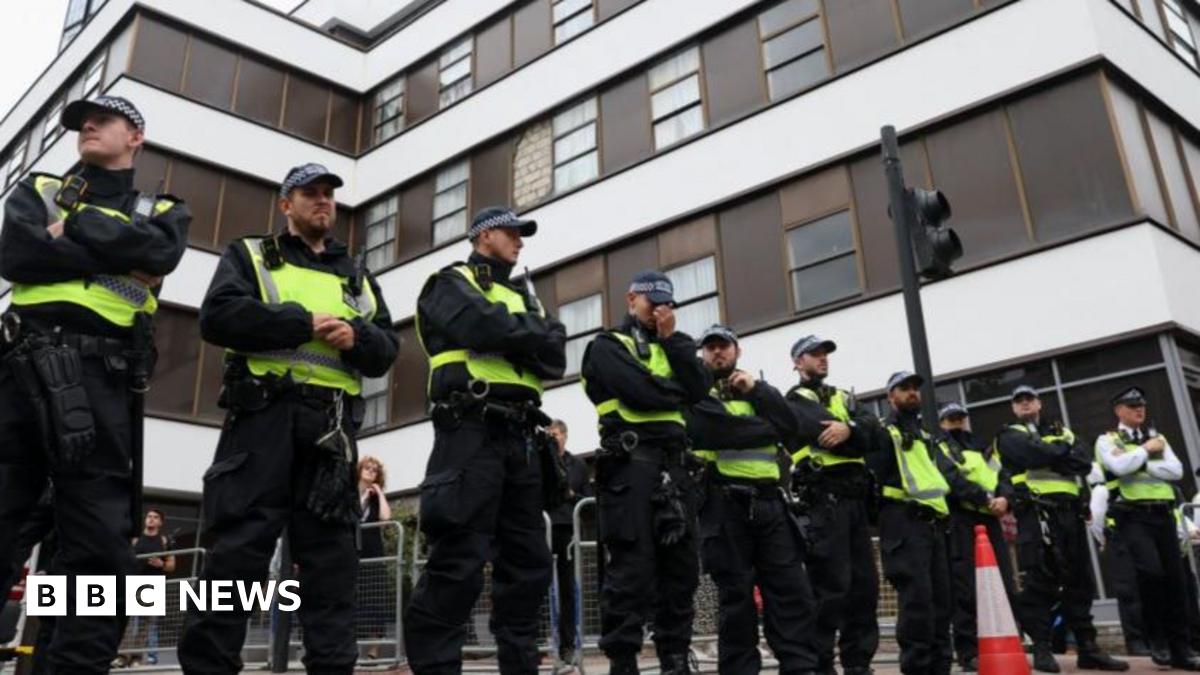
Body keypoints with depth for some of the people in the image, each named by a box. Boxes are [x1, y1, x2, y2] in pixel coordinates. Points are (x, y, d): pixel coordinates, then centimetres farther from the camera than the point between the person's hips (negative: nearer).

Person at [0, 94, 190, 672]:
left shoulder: (162, 211, 21)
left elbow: (161, 253, -5)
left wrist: (73, 223, 2)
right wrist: (117, 256, -3)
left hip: (98, 382, -1)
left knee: (100, 543, -4)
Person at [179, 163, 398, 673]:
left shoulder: (358, 277, 25)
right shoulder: (250, 255, 15)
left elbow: (385, 350, 15)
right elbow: (218, 316, -4)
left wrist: (357, 337, -8)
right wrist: (304, 322, -9)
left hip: (332, 427, 4)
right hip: (264, 415, -3)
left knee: (332, 555, 2)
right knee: (238, 550, -6)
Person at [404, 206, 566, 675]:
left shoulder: (523, 296, 27)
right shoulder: (452, 284, 6)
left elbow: (556, 356, 10)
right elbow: (487, 325, -16)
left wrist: (512, 336, -6)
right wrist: (532, 333, 2)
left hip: (521, 438, 8)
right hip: (471, 432, -7)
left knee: (529, 563, 8)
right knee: (458, 563, -11)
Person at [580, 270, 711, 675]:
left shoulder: (672, 346, 25)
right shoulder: (608, 346, 6)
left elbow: (700, 388, 5)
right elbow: (639, 392, -12)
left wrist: (672, 339, 0)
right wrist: (677, 393, 6)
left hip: (675, 465, 6)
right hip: (630, 463, -6)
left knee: (681, 565, 6)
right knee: (631, 568, -9)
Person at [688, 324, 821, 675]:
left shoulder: (758, 388, 23)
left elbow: (790, 425, 6)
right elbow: (721, 431, -12)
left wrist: (758, 391, -4)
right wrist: (771, 429, 1)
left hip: (770, 503, 4)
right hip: (726, 505, -4)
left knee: (793, 593, 0)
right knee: (737, 599, -1)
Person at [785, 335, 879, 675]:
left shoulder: (844, 398, 24)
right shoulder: (796, 400, 5)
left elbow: (870, 427, 4)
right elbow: (826, 430, -13)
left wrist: (848, 429, -16)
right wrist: (854, 438, -2)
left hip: (855, 499, 7)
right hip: (824, 499, -7)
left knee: (864, 583, 7)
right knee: (831, 586, -9)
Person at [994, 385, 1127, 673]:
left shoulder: (1061, 432, 23)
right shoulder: (1010, 436, 9)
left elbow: (1085, 462, 6)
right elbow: (1035, 454, -12)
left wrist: (1053, 456, -7)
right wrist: (1065, 451, 3)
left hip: (1070, 512, 5)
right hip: (1036, 513, -5)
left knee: (1079, 580, 6)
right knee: (1039, 581, -8)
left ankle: (1088, 648, 11)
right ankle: (1042, 648, -4)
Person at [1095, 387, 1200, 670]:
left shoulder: (1158, 438, 19)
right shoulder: (1107, 440, 4)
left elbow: (1176, 470, 3)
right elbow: (1119, 466, -17)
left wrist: (1141, 462, -8)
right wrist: (1146, 450, -4)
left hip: (1163, 514, 5)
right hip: (1133, 516, -5)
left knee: (1175, 578, 3)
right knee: (1151, 570, -23)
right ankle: (1155, 635, -2)